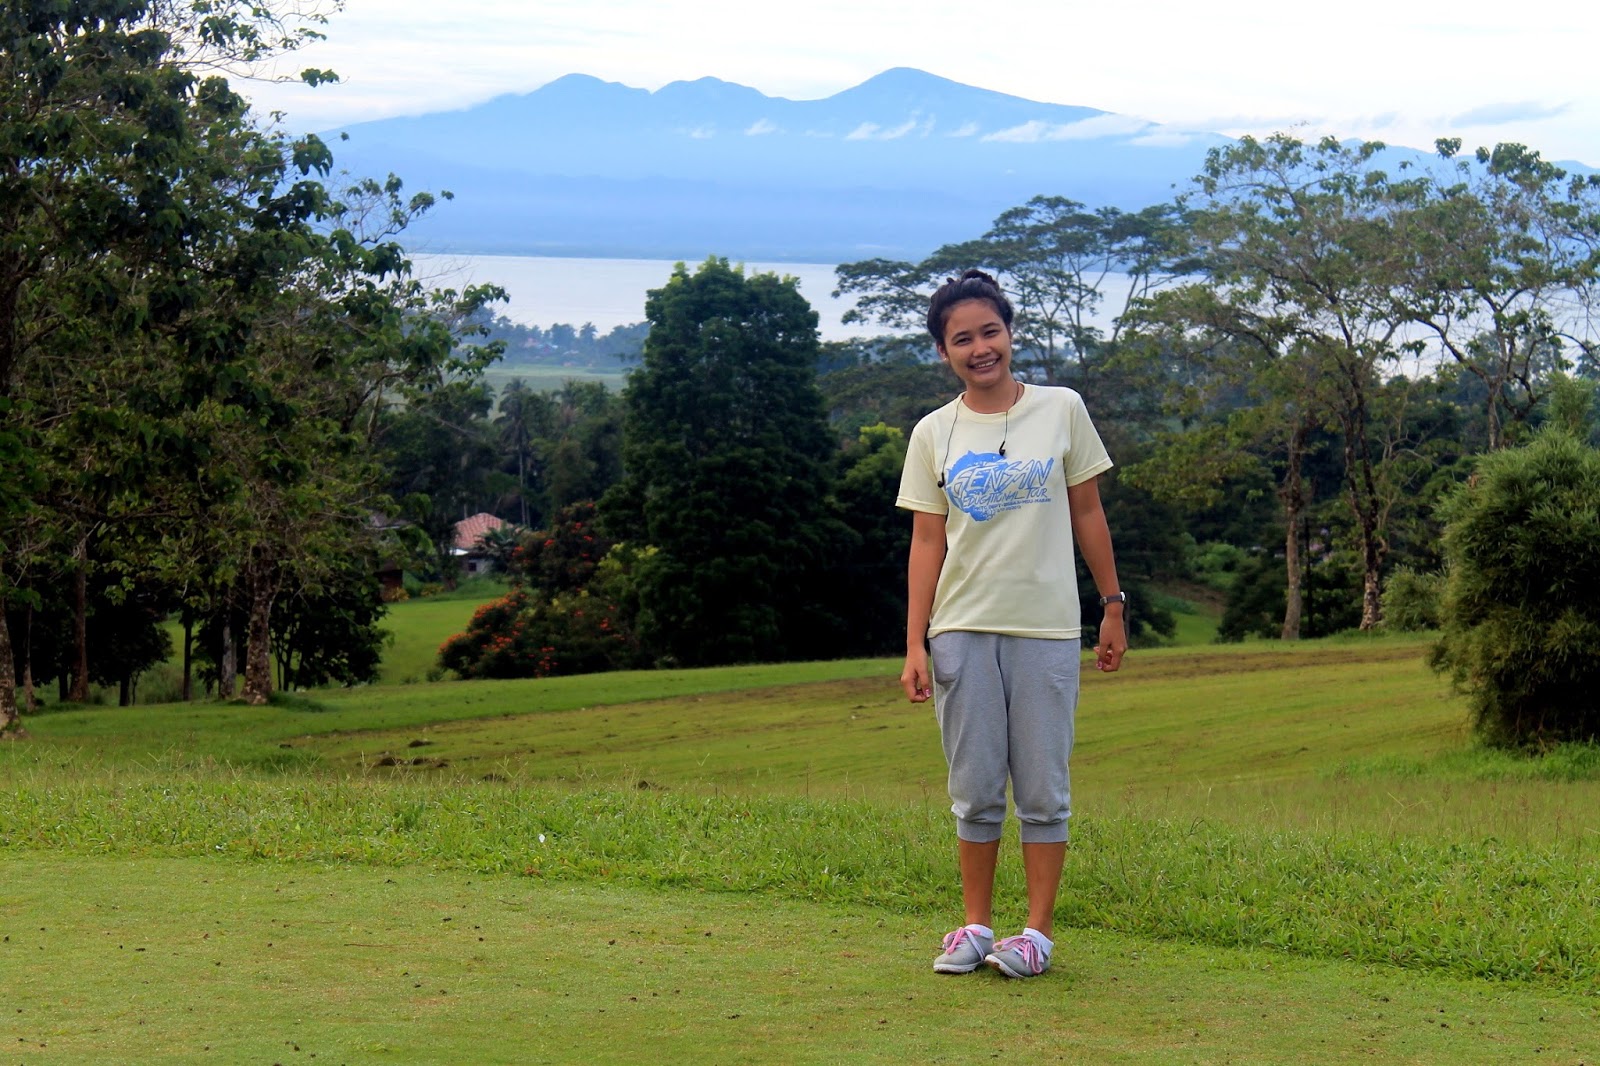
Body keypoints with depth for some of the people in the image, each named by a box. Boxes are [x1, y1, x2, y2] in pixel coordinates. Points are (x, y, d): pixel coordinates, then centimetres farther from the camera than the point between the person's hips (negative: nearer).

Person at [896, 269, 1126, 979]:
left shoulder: (1061, 411, 3)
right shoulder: (934, 434, 5)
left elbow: (1087, 515, 9)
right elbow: (927, 543, 4)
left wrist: (1113, 607, 7)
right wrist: (914, 645, -3)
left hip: (1046, 628, -1)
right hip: (962, 630, 1)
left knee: (1042, 789, 2)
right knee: (975, 790, 5)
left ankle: (1038, 932, 8)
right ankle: (974, 927, 15)